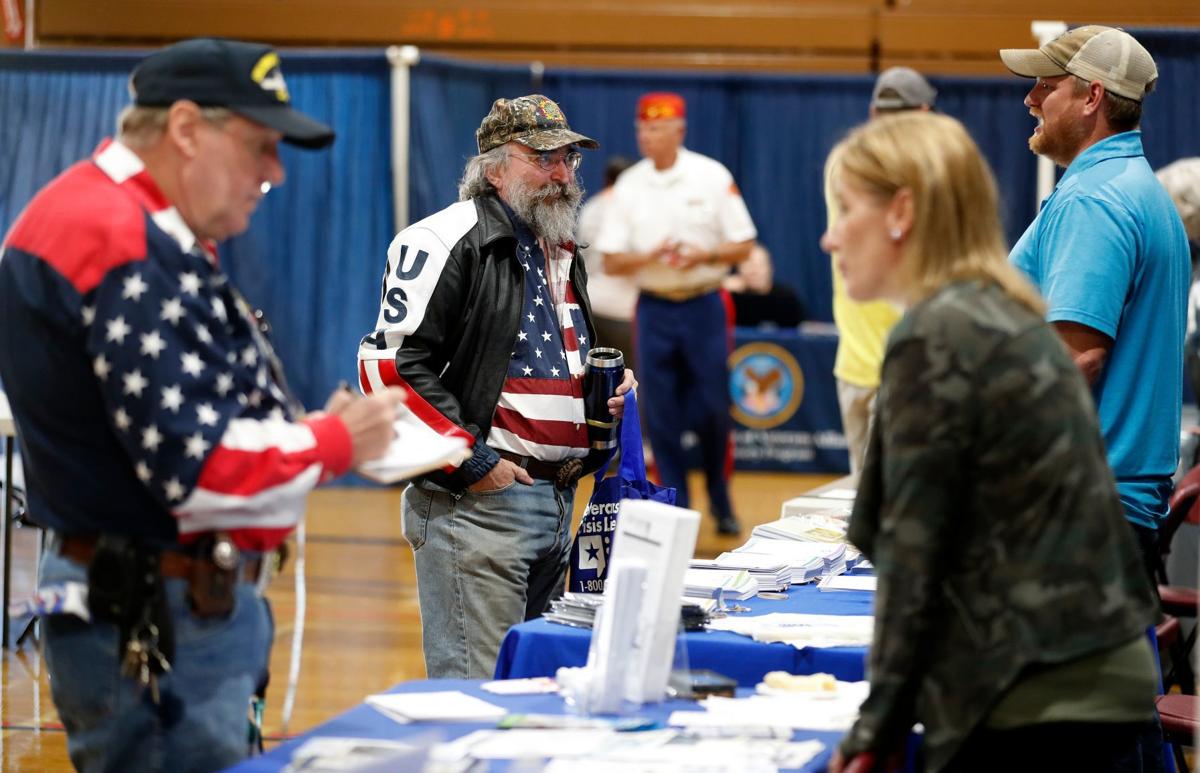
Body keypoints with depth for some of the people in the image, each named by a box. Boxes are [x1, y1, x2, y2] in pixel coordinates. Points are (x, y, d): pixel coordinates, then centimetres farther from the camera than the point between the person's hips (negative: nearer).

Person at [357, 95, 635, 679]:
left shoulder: (562, 255, 20)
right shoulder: (448, 240, -9)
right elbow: (391, 364, -17)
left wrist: (607, 393, 11)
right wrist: (470, 462, -17)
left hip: (557, 497, 9)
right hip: (477, 498, -9)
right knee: (476, 695, -10)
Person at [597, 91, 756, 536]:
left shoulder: (713, 177, -2)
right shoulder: (629, 186, 3)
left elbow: (743, 247, 0)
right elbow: (610, 261, 2)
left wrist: (703, 254, -19)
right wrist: (650, 256, -17)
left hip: (705, 308, -2)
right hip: (654, 310, 2)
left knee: (713, 409, 0)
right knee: (661, 415, 1)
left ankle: (720, 499, 21)